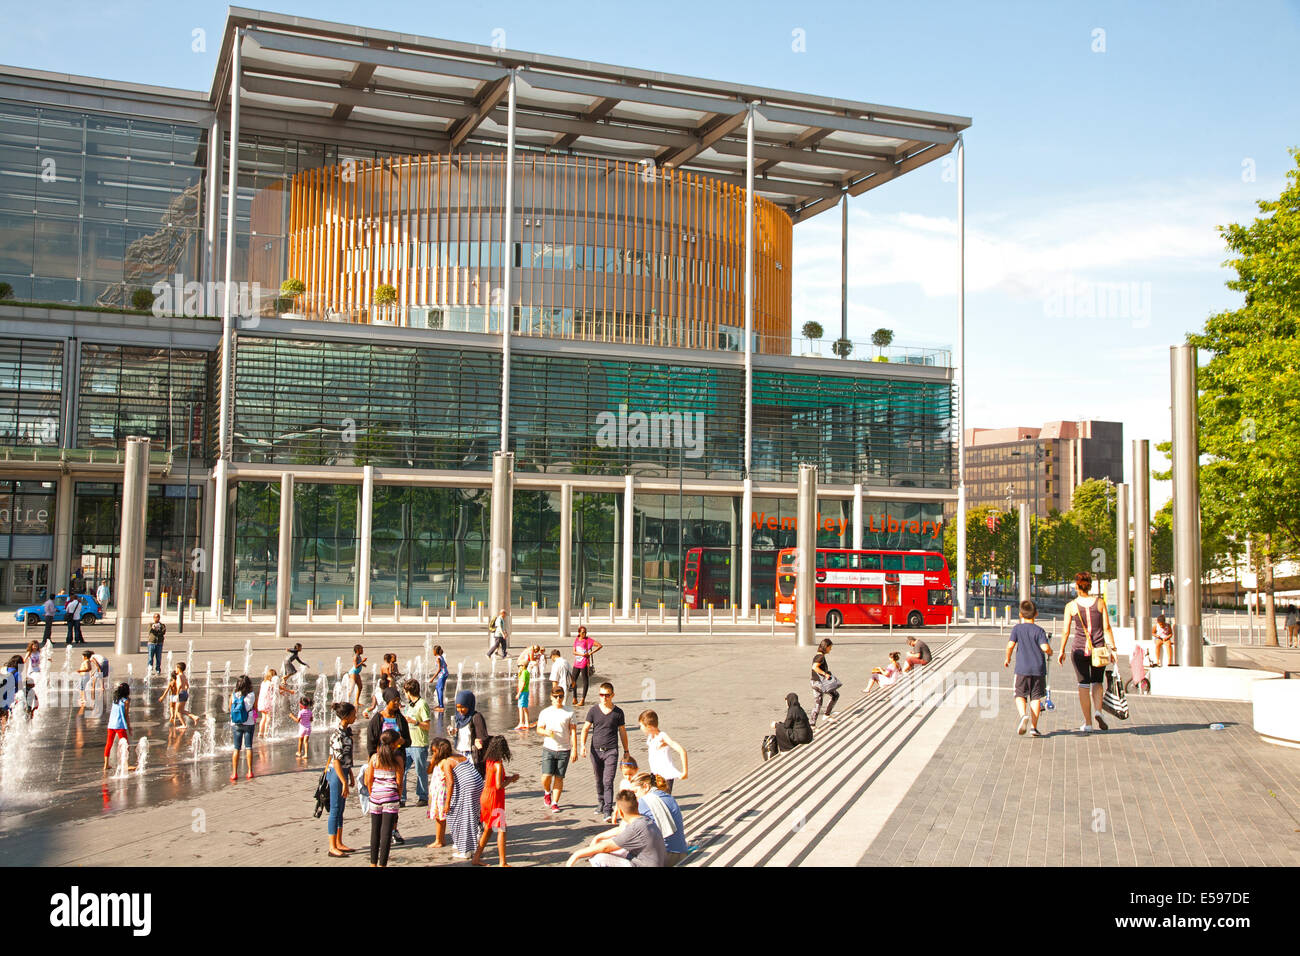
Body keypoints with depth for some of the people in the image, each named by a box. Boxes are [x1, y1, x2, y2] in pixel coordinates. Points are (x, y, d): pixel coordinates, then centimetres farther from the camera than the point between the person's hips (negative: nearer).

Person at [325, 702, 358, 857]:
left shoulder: (347, 731, 8)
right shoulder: (337, 734, -20)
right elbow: (336, 761, -21)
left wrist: (351, 776, 20)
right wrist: (344, 782, -20)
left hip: (343, 771, 9)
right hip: (336, 774, -9)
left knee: (340, 810, 15)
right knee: (335, 810, -1)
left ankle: (339, 843, 23)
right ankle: (332, 847, 6)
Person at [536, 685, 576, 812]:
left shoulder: (569, 713, 2)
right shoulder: (545, 713, 5)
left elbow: (573, 731, 2)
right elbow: (539, 729, 8)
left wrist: (574, 749, -4)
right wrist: (546, 732, -16)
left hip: (564, 750, 0)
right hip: (548, 749, 0)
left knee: (559, 777, 1)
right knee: (546, 776, -8)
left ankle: (554, 803, 12)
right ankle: (547, 792, 23)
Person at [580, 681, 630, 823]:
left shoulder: (618, 712, 1)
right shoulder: (593, 711, 2)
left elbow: (622, 732, 10)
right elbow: (586, 729, 5)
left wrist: (626, 751, 13)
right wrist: (582, 745, -10)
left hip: (611, 751, -2)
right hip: (596, 750, 2)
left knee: (608, 781, -11)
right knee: (599, 781, 15)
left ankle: (608, 812, -13)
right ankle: (602, 804, 34)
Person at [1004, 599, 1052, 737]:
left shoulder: (1017, 628, 1)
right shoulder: (1039, 630, -1)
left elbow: (1010, 645, -8)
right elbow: (1045, 647, -14)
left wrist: (1008, 658, 8)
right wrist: (1050, 651, 9)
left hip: (1022, 669, 0)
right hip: (1038, 669, 0)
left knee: (1020, 695, 9)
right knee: (1036, 697, 6)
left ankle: (1023, 715, -20)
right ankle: (1033, 727, 3)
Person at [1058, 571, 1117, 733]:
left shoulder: (1071, 606, -3)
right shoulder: (1100, 602, -1)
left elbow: (1066, 631, -2)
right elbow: (1107, 628, -2)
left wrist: (1062, 651, 8)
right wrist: (1112, 648, 2)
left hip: (1079, 648, -1)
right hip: (1098, 648, 1)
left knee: (1084, 684, 8)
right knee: (1097, 682, 16)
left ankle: (1088, 722, 7)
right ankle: (1098, 710, -9)